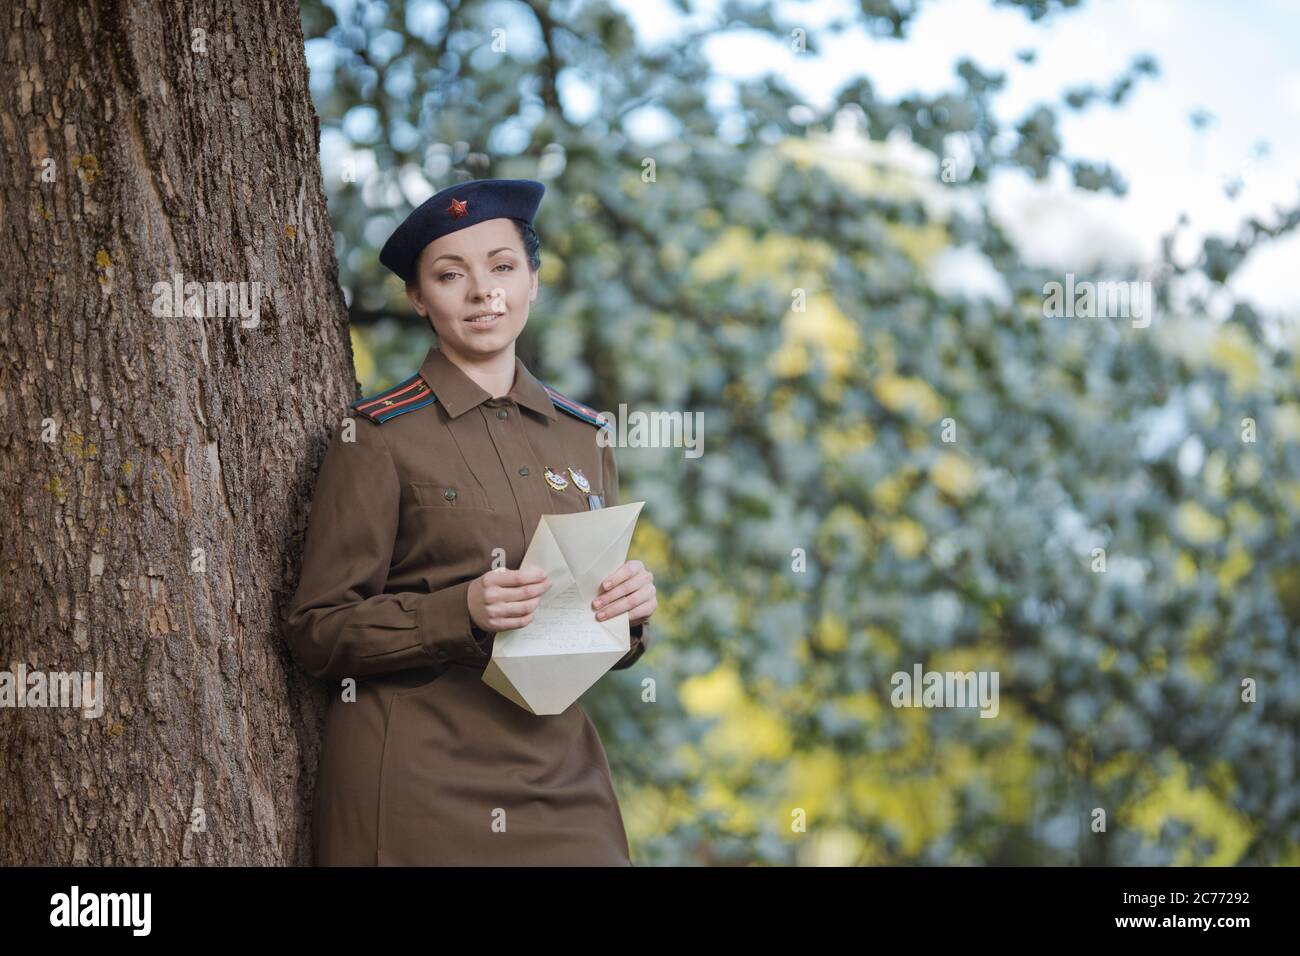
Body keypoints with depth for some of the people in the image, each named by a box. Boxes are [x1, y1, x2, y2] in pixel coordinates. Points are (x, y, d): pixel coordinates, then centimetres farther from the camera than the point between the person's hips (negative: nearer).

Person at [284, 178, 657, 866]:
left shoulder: (583, 436, 11)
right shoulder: (378, 436, -4)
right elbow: (318, 632, -7)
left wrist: (628, 604, -6)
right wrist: (461, 613, -21)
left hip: (559, 777, 4)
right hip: (416, 788, -4)